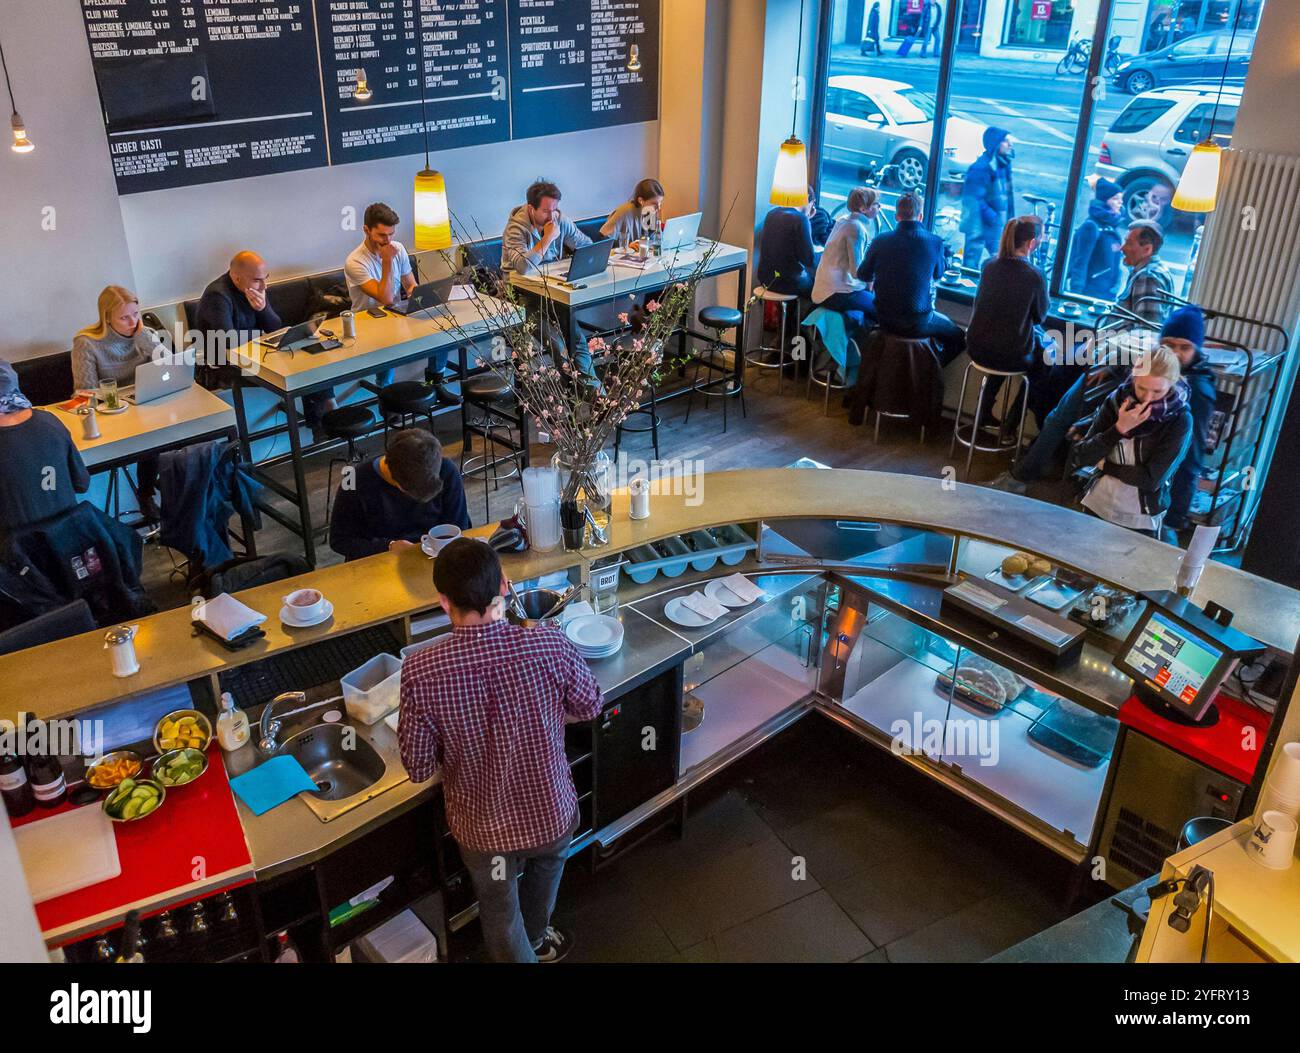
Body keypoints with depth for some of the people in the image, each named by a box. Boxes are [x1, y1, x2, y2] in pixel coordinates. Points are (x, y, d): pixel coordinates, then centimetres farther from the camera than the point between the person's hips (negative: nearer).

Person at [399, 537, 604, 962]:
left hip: (483, 826, -2)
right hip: (550, 813, 2)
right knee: (547, 862, 36)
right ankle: (537, 940, 62)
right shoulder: (550, 646, -26)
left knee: (500, 914, 27)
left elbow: (418, 768, -15)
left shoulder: (420, 672, -26)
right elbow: (590, 707, -7)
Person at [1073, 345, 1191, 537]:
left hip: (1141, 521, -3)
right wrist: (1119, 428, -20)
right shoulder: (1117, 401, -6)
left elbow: (1152, 479, -21)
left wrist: (1105, 466, -10)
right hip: (1097, 508, 3)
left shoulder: (1179, 420, -14)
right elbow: (1080, 457, -9)